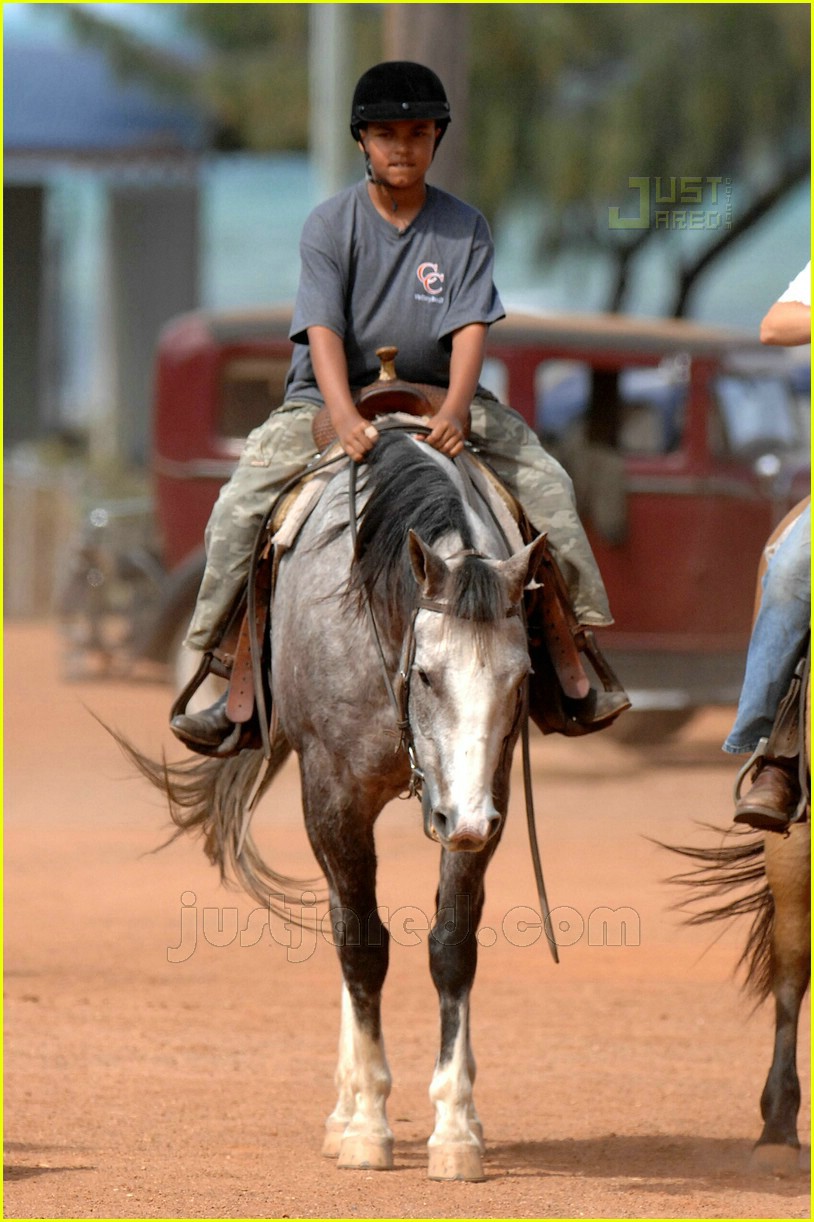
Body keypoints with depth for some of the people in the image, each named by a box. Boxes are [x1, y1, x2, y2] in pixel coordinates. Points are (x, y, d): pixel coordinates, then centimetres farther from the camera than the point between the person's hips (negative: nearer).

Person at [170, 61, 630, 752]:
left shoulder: (463, 228, -2)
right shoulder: (331, 225, -7)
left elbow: (470, 327, -13)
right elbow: (323, 329, -18)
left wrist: (455, 411, -32)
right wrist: (345, 419, -36)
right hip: (333, 395, -2)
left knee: (545, 483, -15)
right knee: (240, 503, -22)